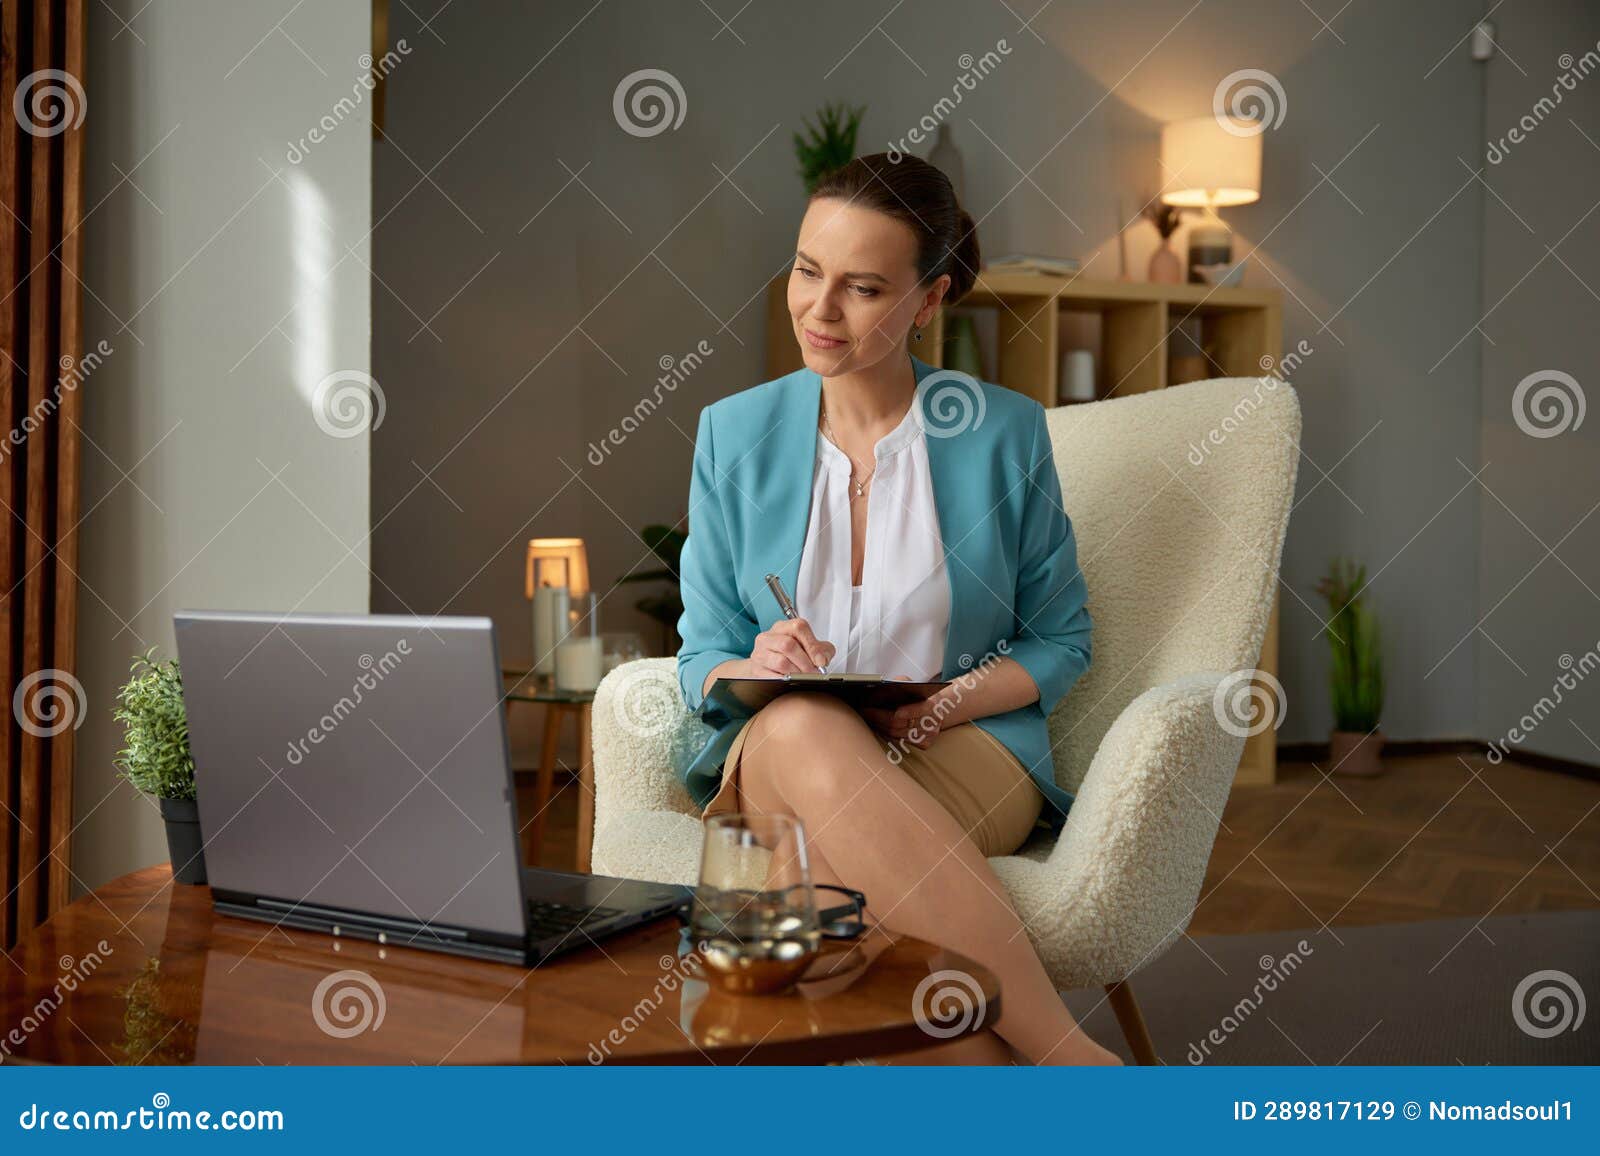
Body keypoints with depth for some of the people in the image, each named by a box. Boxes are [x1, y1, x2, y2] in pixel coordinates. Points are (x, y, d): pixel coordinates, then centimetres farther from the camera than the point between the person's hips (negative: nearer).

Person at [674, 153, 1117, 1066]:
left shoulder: (1004, 432, 2)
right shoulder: (735, 432, 7)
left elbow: (1060, 641, 8)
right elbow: (701, 657, 9)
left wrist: (939, 706, -11)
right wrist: (754, 670, -16)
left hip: (966, 750, -2)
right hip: (776, 758, 2)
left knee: (833, 846, -37)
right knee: (802, 727, -37)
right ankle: (1070, 1058, -36)